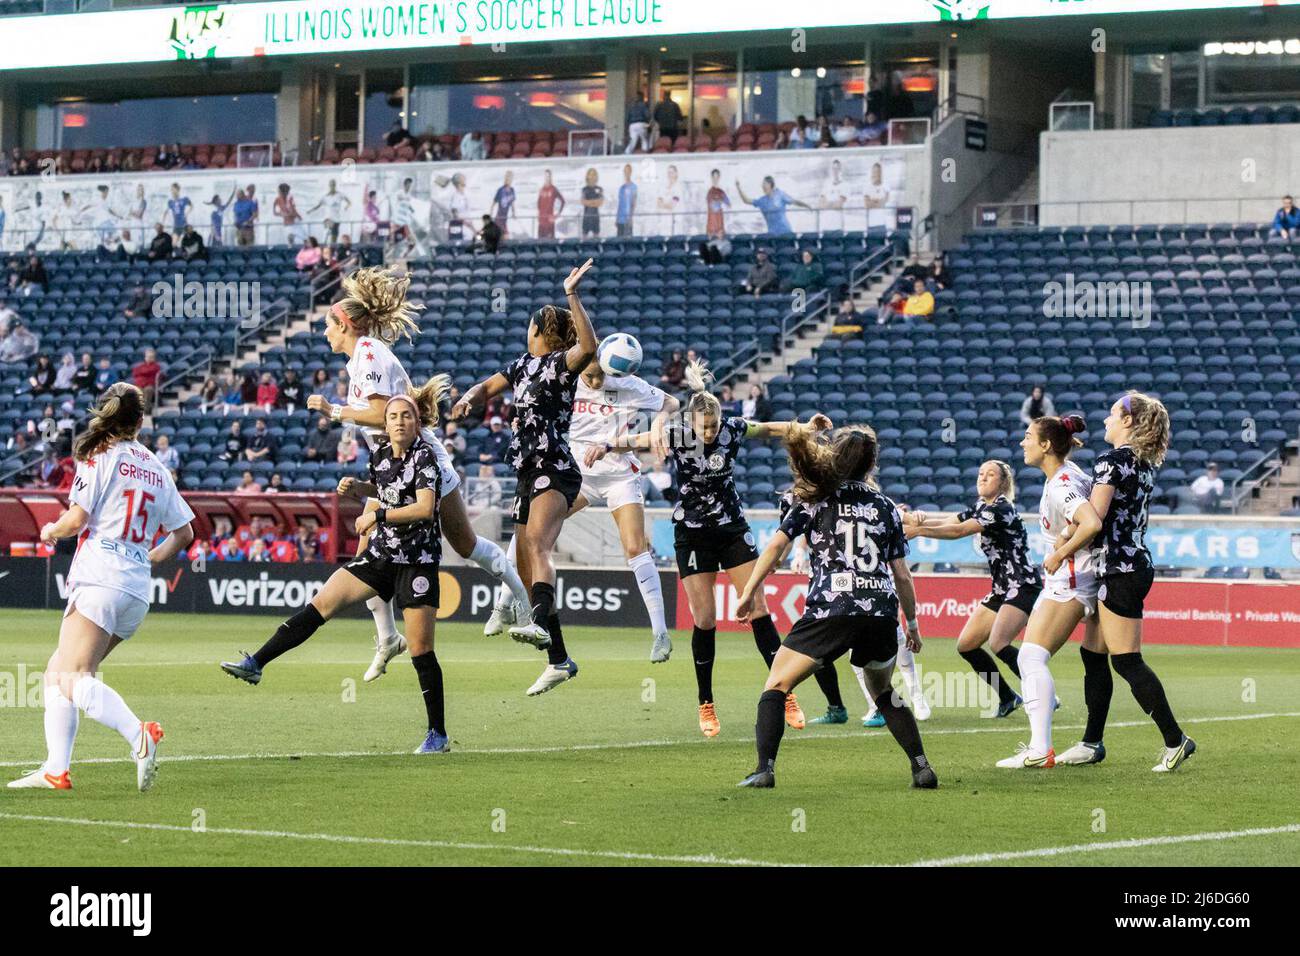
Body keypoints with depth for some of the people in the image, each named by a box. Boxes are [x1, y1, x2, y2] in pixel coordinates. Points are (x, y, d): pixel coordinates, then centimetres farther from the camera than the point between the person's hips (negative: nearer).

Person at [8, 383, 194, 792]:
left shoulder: (101, 456, -1)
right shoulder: (156, 469, 17)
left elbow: (76, 519, -8)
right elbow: (184, 532, 20)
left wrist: (52, 531, 13)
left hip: (100, 578, -7)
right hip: (138, 591, 7)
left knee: (74, 681, -16)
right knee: (57, 671, 13)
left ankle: (139, 734, -37)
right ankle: (55, 770, 4)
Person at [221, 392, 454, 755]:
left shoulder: (424, 456, -14)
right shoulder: (380, 452, 6)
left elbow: (424, 508, -27)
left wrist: (377, 514, -24)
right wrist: (357, 488, 9)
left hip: (417, 563, -6)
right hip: (380, 554, 6)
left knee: (421, 651, -5)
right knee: (320, 605, -3)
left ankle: (438, 735, 4)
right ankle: (256, 663, 0)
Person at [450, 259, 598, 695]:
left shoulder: (560, 364, -6)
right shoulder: (524, 365, 18)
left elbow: (588, 346, -28)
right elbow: (488, 387, 32)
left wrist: (572, 296, -32)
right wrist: (469, 398, 9)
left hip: (555, 474, -9)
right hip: (528, 475, 9)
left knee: (537, 545, -34)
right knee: (527, 572, 9)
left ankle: (539, 624, -57)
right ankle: (559, 660, 16)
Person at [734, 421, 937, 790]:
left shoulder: (816, 499, 10)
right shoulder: (885, 508, 17)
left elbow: (776, 545, 1)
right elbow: (902, 575, 18)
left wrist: (749, 591, 7)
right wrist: (912, 623, 28)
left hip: (830, 610, -4)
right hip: (881, 614, 4)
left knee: (776, 686, 6)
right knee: (883, 693, 27)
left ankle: (764, 769, -12)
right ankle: (921, 767, 14)